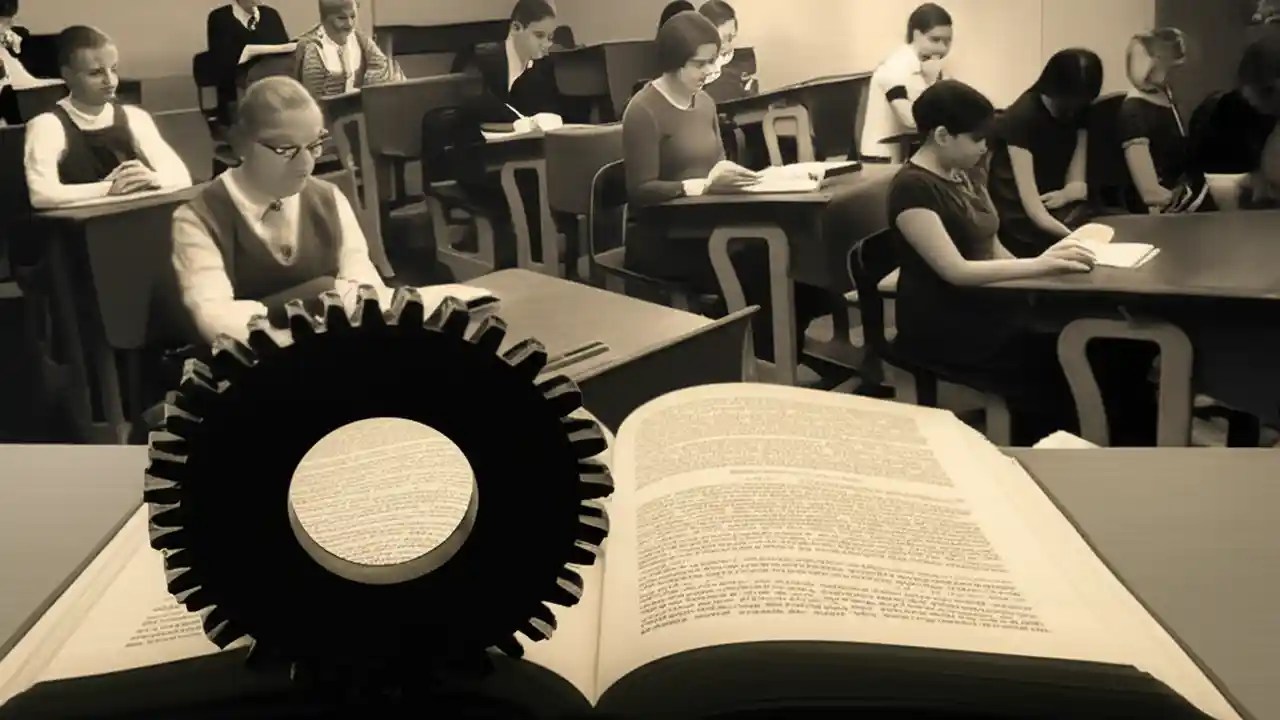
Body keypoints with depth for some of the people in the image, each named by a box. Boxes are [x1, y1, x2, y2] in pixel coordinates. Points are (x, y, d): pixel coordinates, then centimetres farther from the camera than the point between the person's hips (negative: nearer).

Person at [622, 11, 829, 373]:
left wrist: (731, 172, -5)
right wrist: (704, 184, -28)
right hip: (659, 240, -7)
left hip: (703, 229, 7)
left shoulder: (705, 102, 12)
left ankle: (775, 362, -3)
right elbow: (641, 192, -17)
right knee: (754, 270, -28)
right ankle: (757, 364, -10)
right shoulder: (643, 111, -12)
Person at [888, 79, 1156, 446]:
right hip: (942, 325, -8)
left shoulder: (965, 175, 10)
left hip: (985, 303, 8)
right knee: (1053, 366, -23)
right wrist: (1039, 265, -30)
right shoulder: (912, 188, -17)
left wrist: (1044, 270, -6)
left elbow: (992, 249, 12)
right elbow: (956, 270, -24)